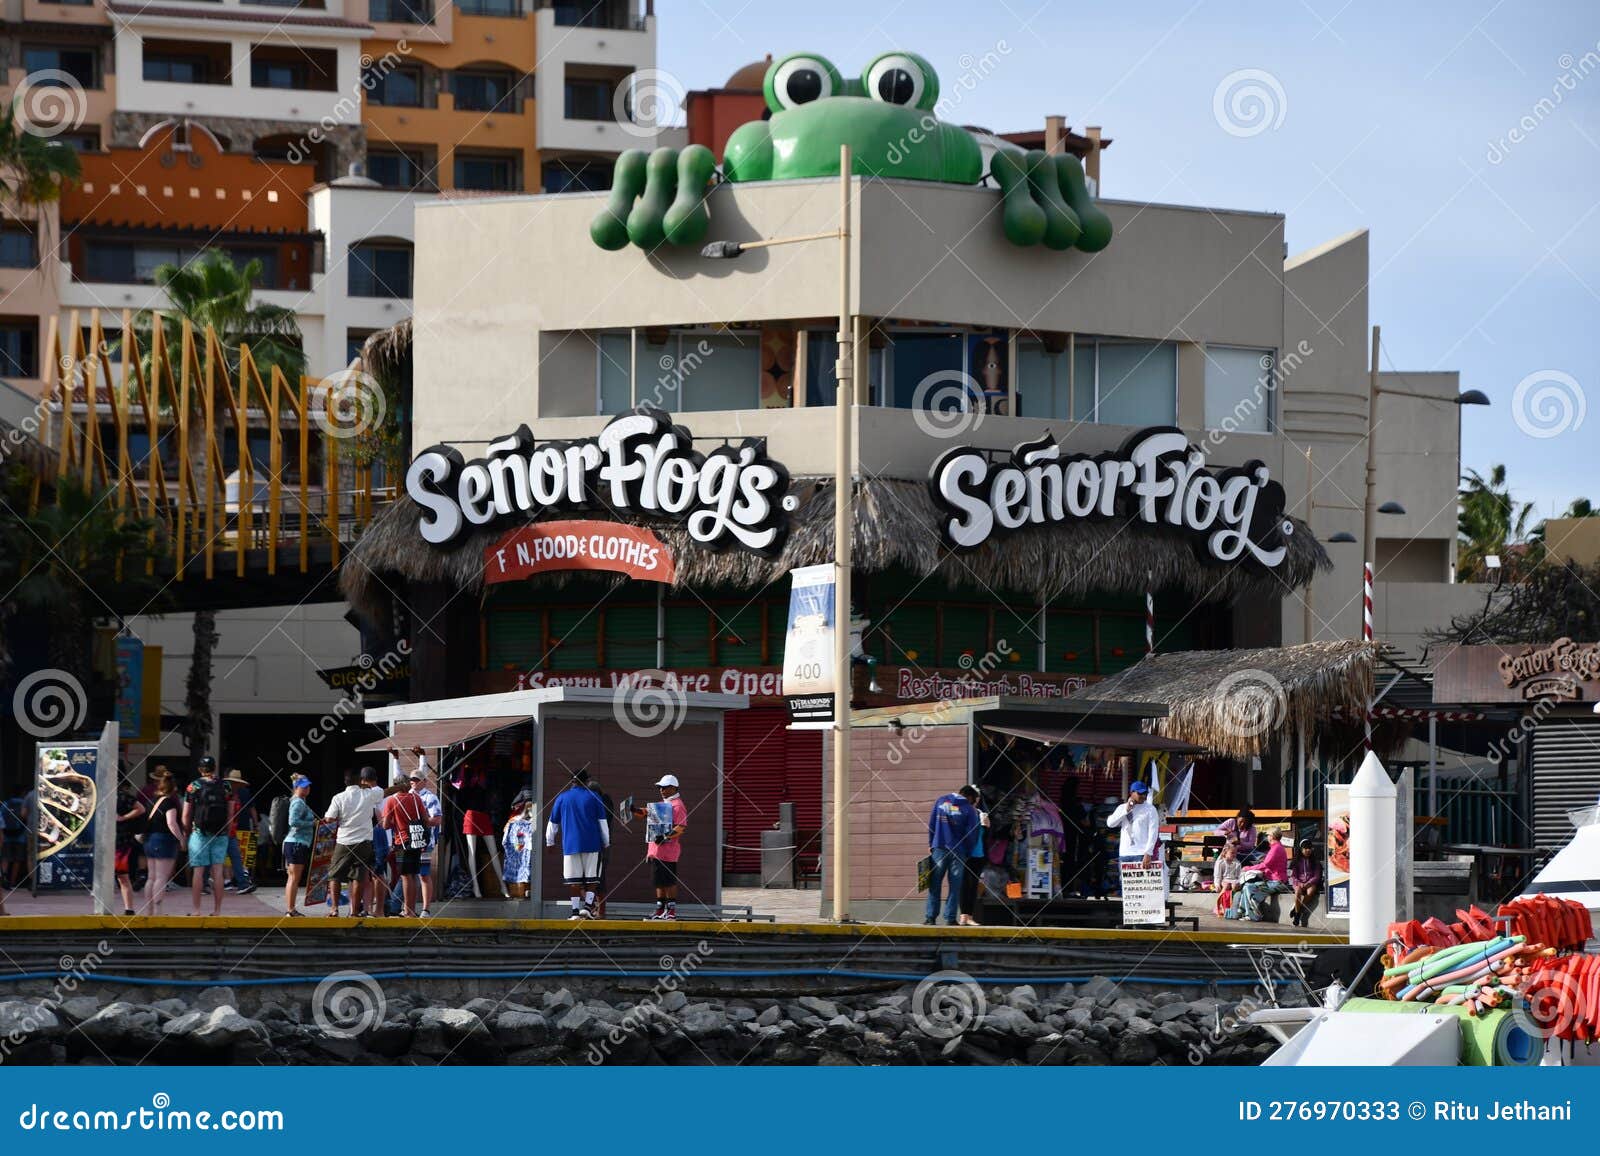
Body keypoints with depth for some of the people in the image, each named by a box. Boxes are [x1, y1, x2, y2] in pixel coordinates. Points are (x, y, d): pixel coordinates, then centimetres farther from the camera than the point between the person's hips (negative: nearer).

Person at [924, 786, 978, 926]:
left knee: (934, 884, 6)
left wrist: (931, 844, 13)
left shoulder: (940, 801, 5)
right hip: (958, 852, -2)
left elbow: (931, 823, 6)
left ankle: (930, 916, 1)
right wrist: (967, 852, 8)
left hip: (939, 848, 2)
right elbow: (970, 834, -5)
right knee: (955, 886, 4)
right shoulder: (969, 809, -5)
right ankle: (950, 918, 1)